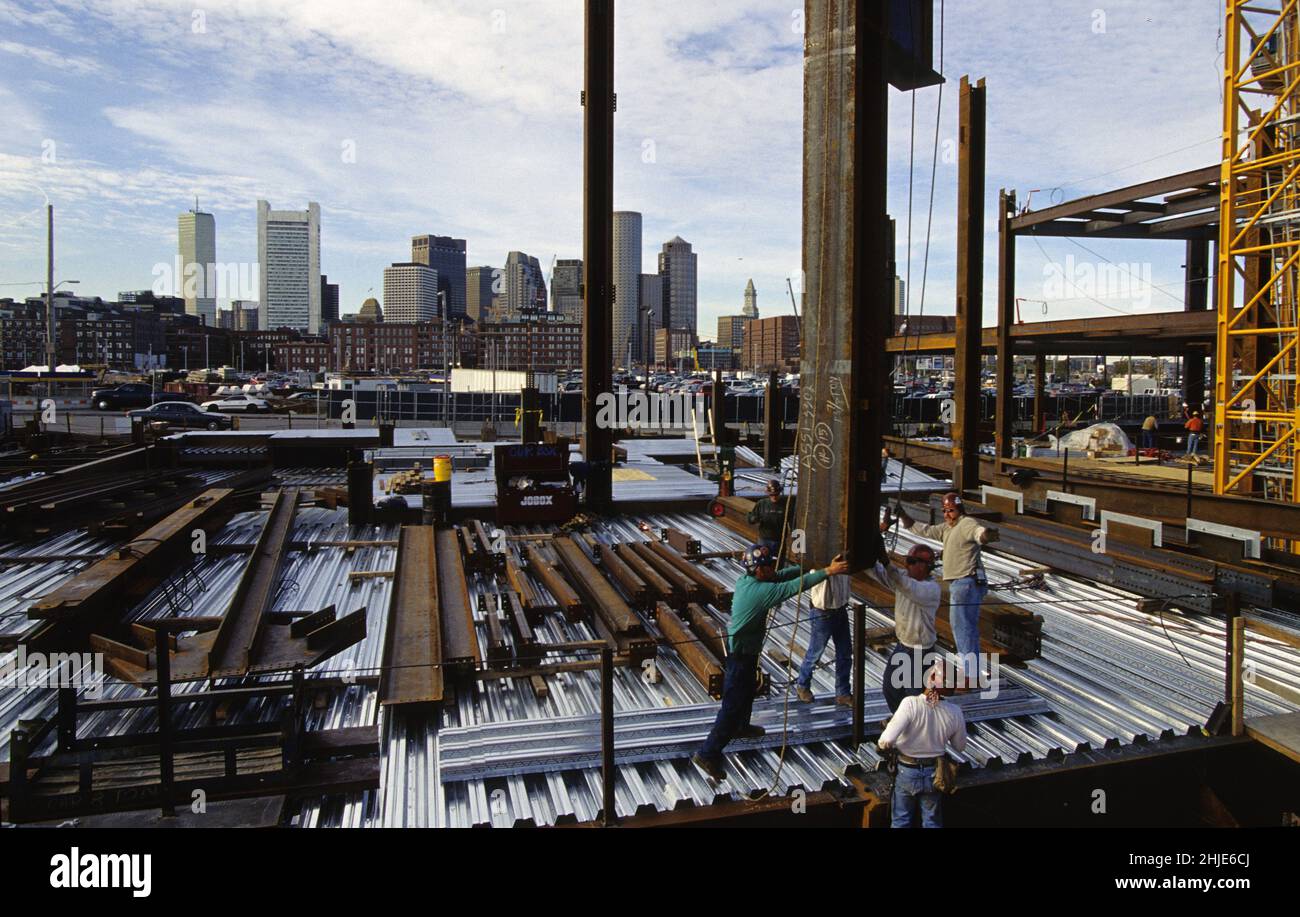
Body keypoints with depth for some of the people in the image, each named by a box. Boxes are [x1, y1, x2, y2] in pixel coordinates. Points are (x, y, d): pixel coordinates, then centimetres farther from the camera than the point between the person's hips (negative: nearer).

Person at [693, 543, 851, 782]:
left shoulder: (745, 580, -5)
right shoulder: (761, 591, -30)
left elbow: (782, 575, 1)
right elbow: (794, 586, -30)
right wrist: (828, 572, -25)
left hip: (744, 649, 10)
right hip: (740, 655, -10)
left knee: (748, 690, 31)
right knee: (733, 704, -2)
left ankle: (741, 727, 55)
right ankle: (707, 754, 5)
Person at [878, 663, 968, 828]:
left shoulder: (910, 704, -27)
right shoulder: (955, 712, -17)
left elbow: (886, 742, -31)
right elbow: (960, 746, 0)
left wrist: (882, 744, -9)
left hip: (907, 772, -2)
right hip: (934, 773, 2)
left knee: (901, 822, 18)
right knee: (933, 822, 22)